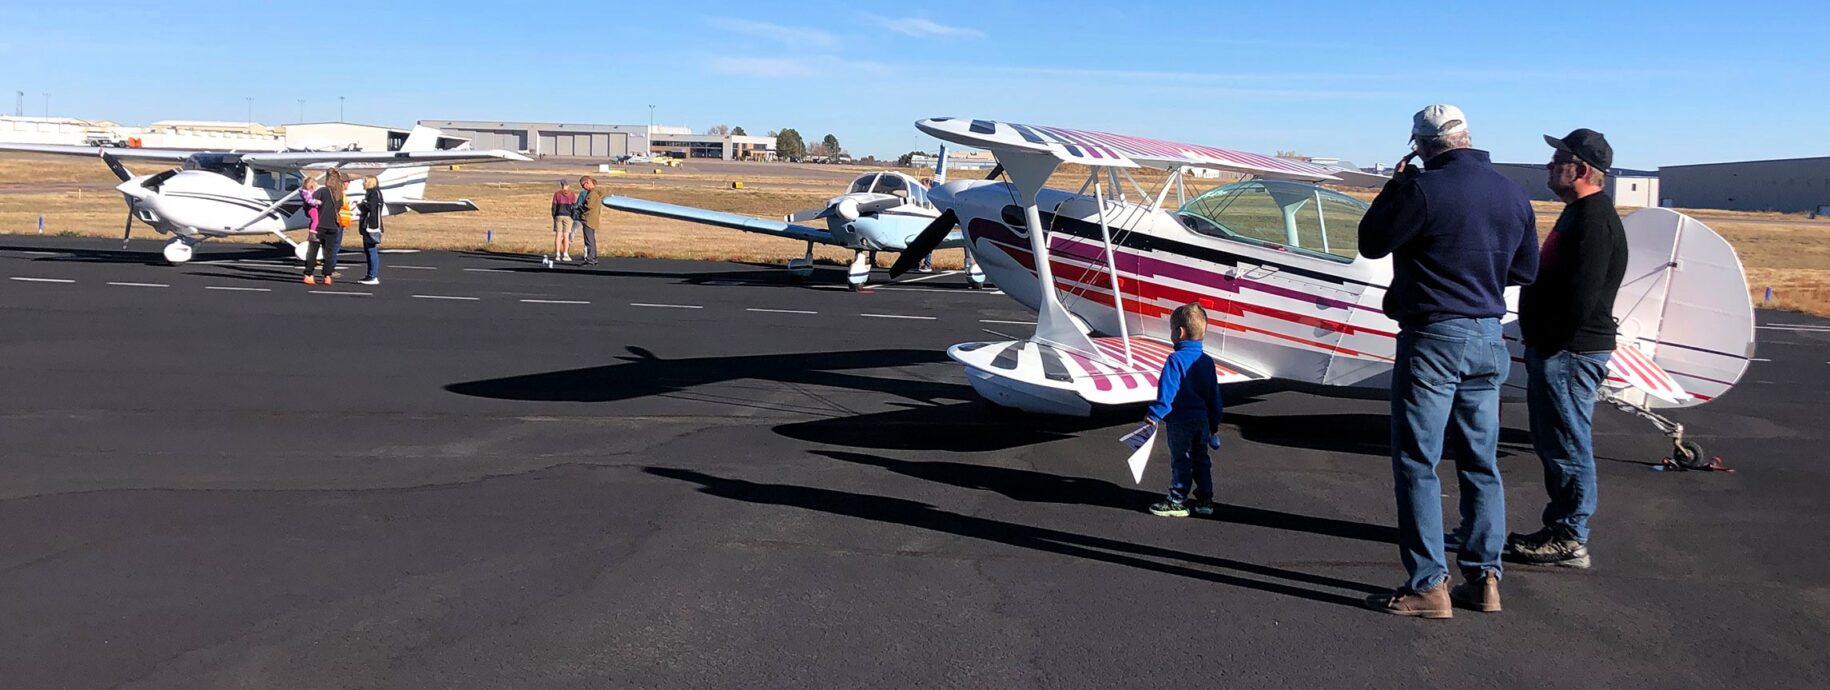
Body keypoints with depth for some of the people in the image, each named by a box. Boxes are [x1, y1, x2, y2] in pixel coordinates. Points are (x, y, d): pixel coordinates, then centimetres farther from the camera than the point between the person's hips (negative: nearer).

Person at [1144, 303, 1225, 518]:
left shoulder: (1176, 360, -16)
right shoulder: (1207, 361, 7)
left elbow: (1167, 391, -21)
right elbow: (1214, 395, 13)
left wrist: (1155, 415, -16)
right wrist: (1214, 423, 20)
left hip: (1180, 420, -7)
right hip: (1202, 419, 7)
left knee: (1180, 461, 1)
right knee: (1201, 459, 16)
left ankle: (1177, 502, 7)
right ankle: (1205, 499, 22)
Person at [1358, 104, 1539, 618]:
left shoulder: (1423, 188, -15)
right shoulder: (1513, 195, 7)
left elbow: (1372, 243, -4)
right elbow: (1526, 271, 15)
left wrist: (1396, 185, 6)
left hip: (1432, 336, -7)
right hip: (1488, 336, 7)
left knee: (1417, 463, 0)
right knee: (1481, 462, 14)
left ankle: (1427, 585, 1)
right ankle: (1484, 577, 19)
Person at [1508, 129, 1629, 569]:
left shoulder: (1595, 217, -16)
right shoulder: (1579, 212, 18)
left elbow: (1584, 290, -24)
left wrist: (1554, 344, -20)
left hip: (1571, 352, -11)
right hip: (1556, 351, 11)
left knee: (1567, 446, -4)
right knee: (1552, 444, 16)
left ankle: (1570, 540, 3)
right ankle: (1560, 529, 24)